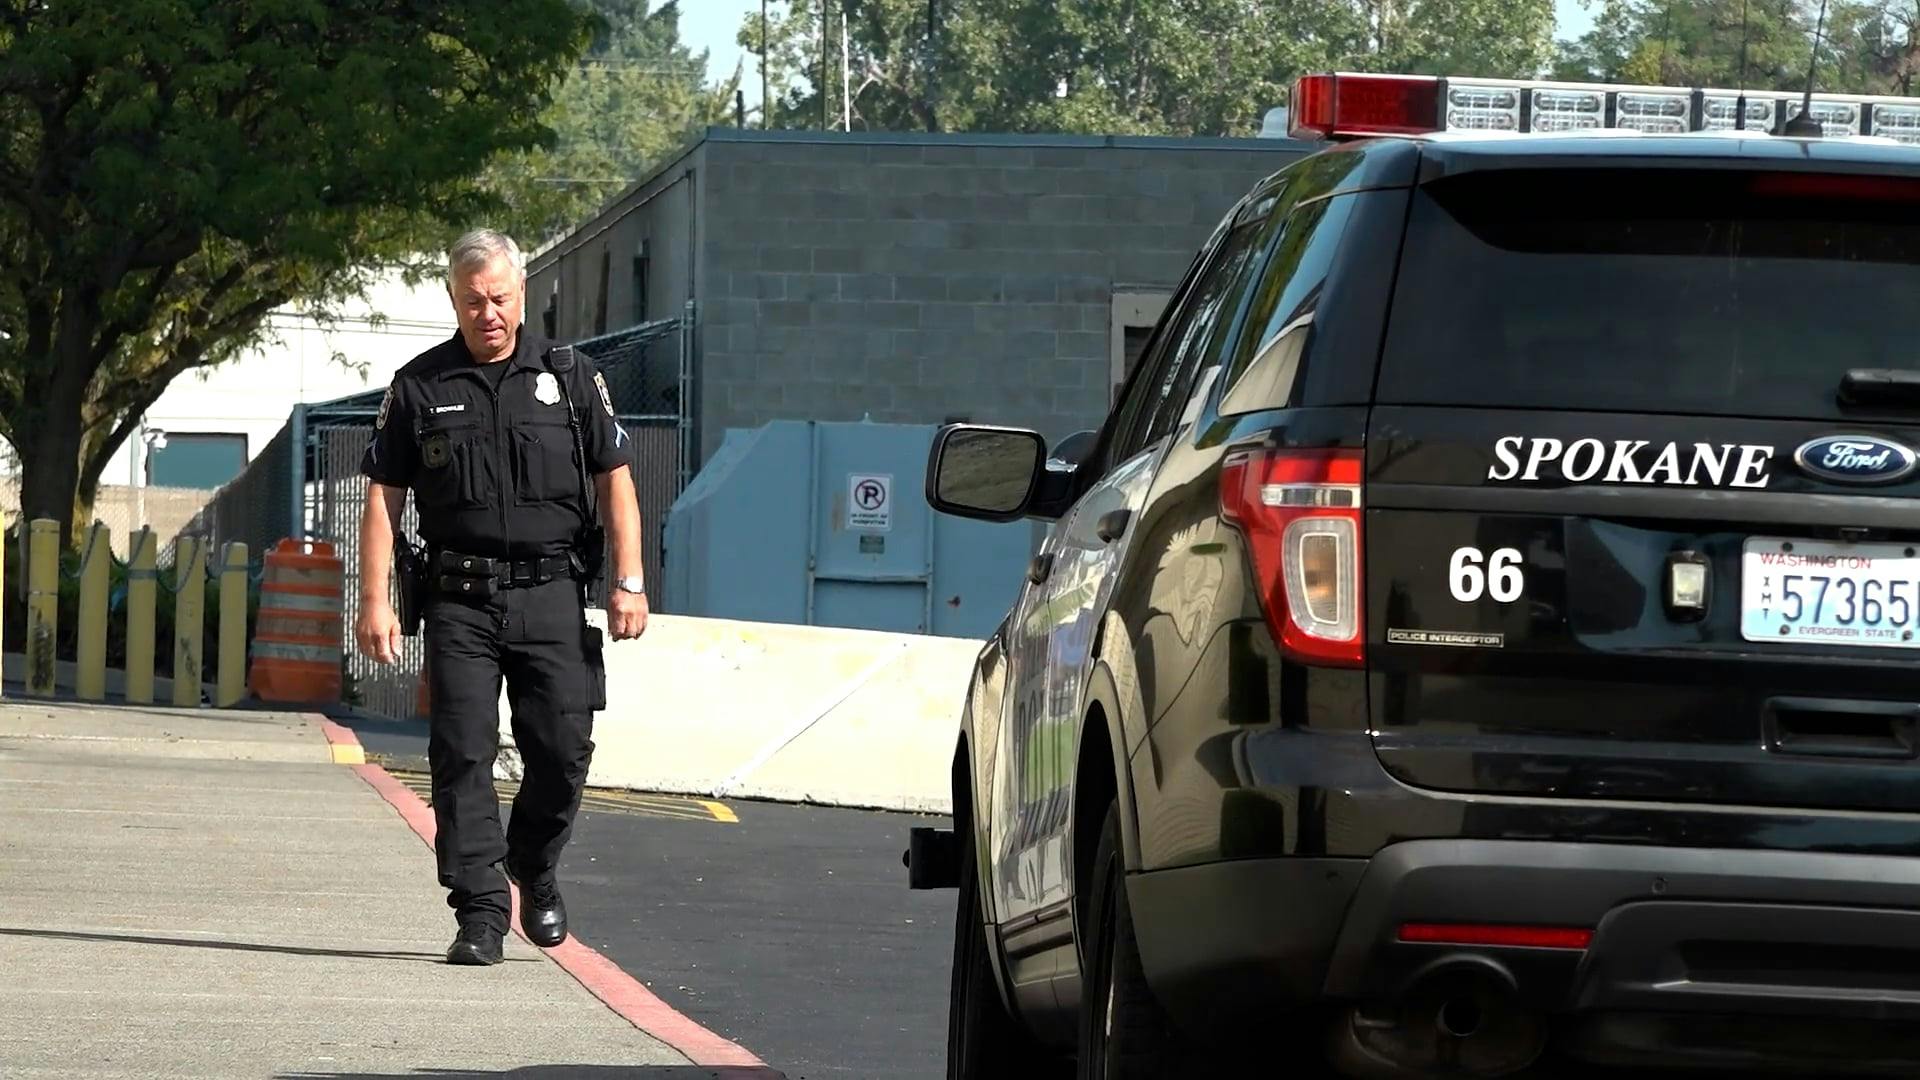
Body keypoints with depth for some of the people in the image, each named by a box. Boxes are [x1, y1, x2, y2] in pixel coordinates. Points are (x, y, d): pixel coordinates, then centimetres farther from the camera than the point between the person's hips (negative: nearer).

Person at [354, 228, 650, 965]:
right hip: (460, 599, 0)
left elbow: (615, 482, 8)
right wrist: (375, 600, -3)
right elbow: (383, 498, 6)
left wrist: (629, 582, -2)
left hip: (551, 596, 0)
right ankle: (480, 913, -5)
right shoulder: (419, 388, 6)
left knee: (562, 749, -3)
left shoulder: (569, 378, 8)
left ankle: (534, 869, 24)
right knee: (463, 755, -7)